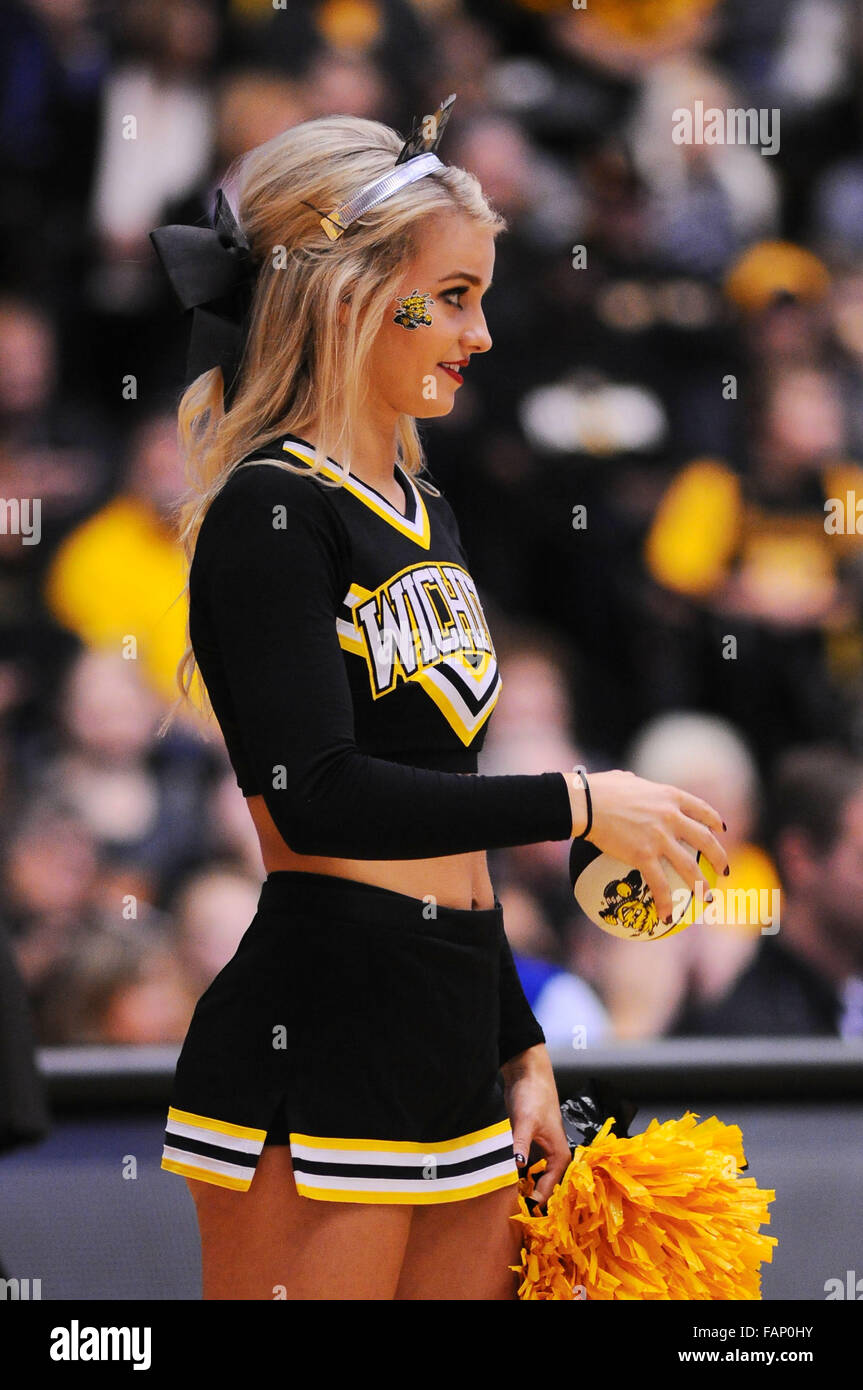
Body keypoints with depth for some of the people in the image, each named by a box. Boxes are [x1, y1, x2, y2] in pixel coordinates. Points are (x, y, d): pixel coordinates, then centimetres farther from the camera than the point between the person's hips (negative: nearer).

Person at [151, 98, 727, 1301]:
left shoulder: (423, 513, 18)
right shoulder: (273, 513, -8)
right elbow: (321, 795, -20)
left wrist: (521, 1050, 21)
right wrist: (578, 804, -12)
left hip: (457, 1032, 8)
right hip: (318, 1037, -8)